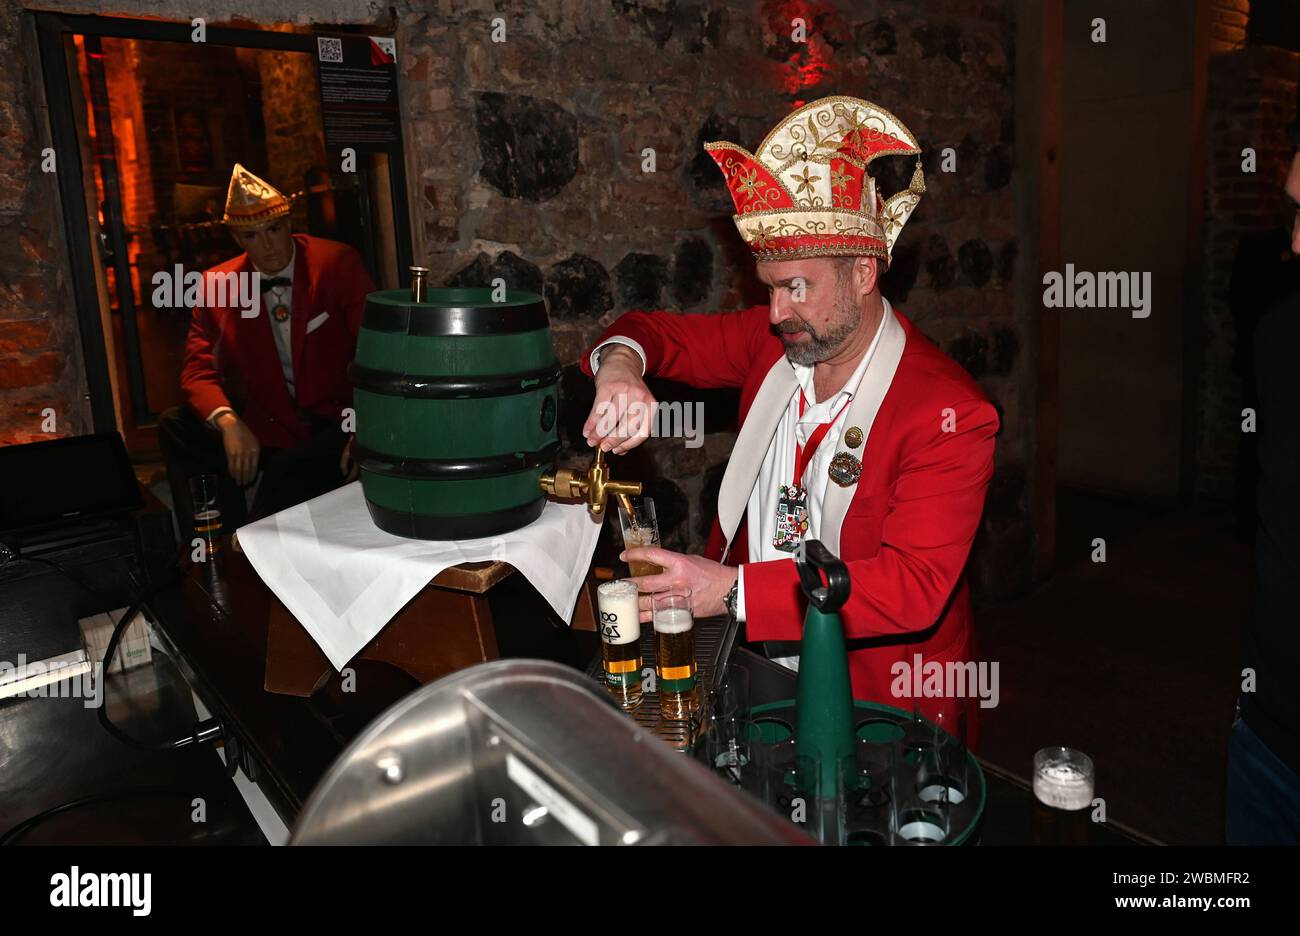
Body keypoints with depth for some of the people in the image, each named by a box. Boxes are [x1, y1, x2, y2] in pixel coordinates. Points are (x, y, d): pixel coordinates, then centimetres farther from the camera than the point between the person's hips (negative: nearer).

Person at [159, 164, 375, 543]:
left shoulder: (338, 265, -5)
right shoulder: (216, 285, 4)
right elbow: (198, 369, 2)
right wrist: (228, 421, -22)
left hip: (336, 424, -4)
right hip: (265, 429, 4)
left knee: (287, 473, -32)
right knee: (176, 428, -17)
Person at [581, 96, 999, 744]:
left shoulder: (950, 414, -16)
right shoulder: (770, 342, 1)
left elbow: (915, 585, -23)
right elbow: (663, 332, 15)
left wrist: (734, 589, -30)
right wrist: (621, 363, -12)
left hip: (877, 697, -4)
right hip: (750, 663, 5)